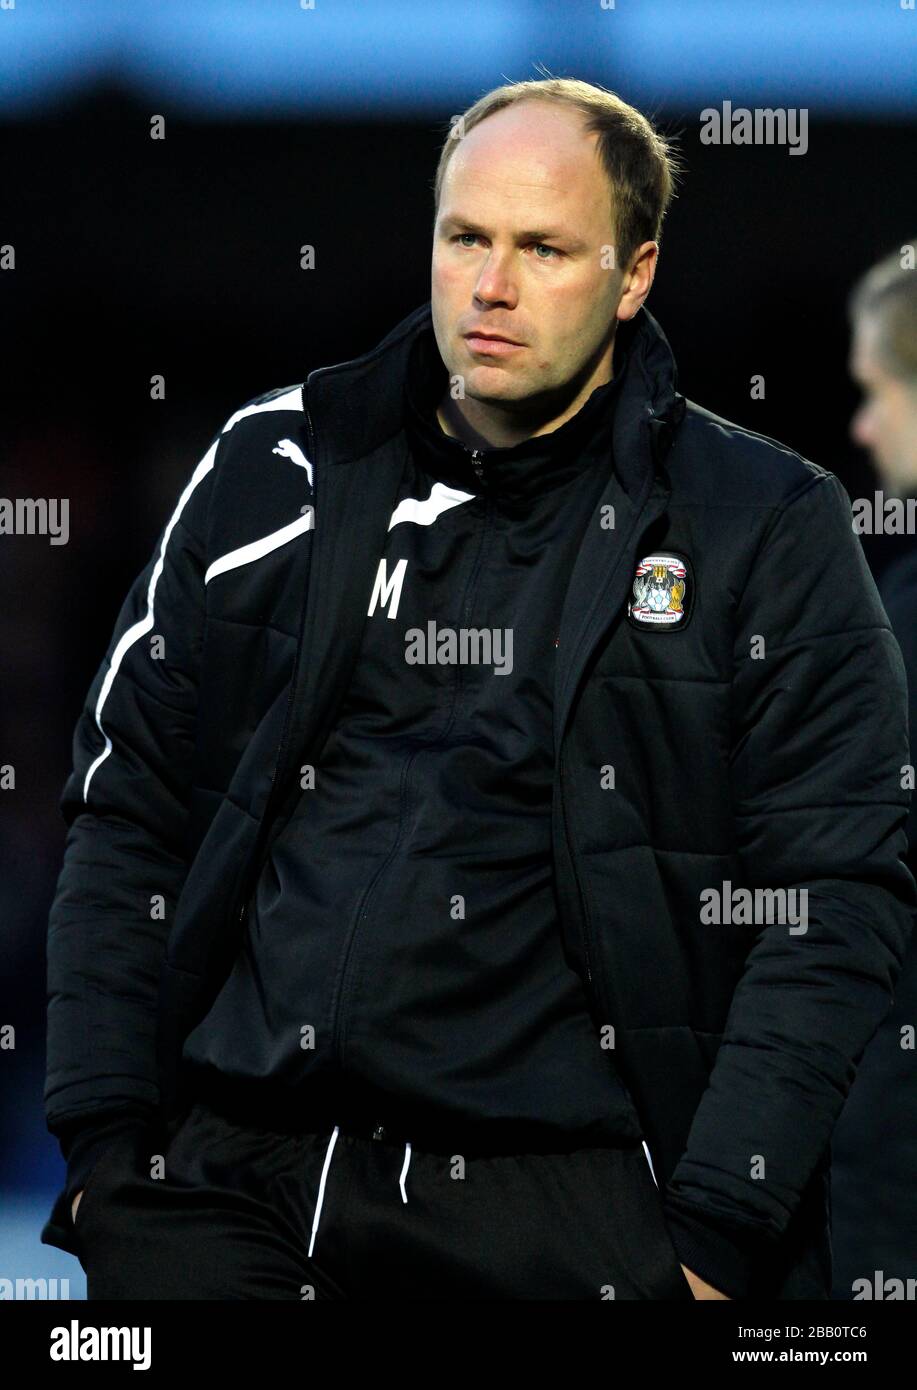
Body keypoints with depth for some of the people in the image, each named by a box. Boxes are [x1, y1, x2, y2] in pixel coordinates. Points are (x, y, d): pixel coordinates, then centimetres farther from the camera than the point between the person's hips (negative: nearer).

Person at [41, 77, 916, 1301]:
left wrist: (716, 1233, -10)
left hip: (573, 1199, -2)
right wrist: (106, 1138, 4)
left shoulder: (769, 530, 3)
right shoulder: (278, 471, 11)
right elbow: (129, 815, 13)